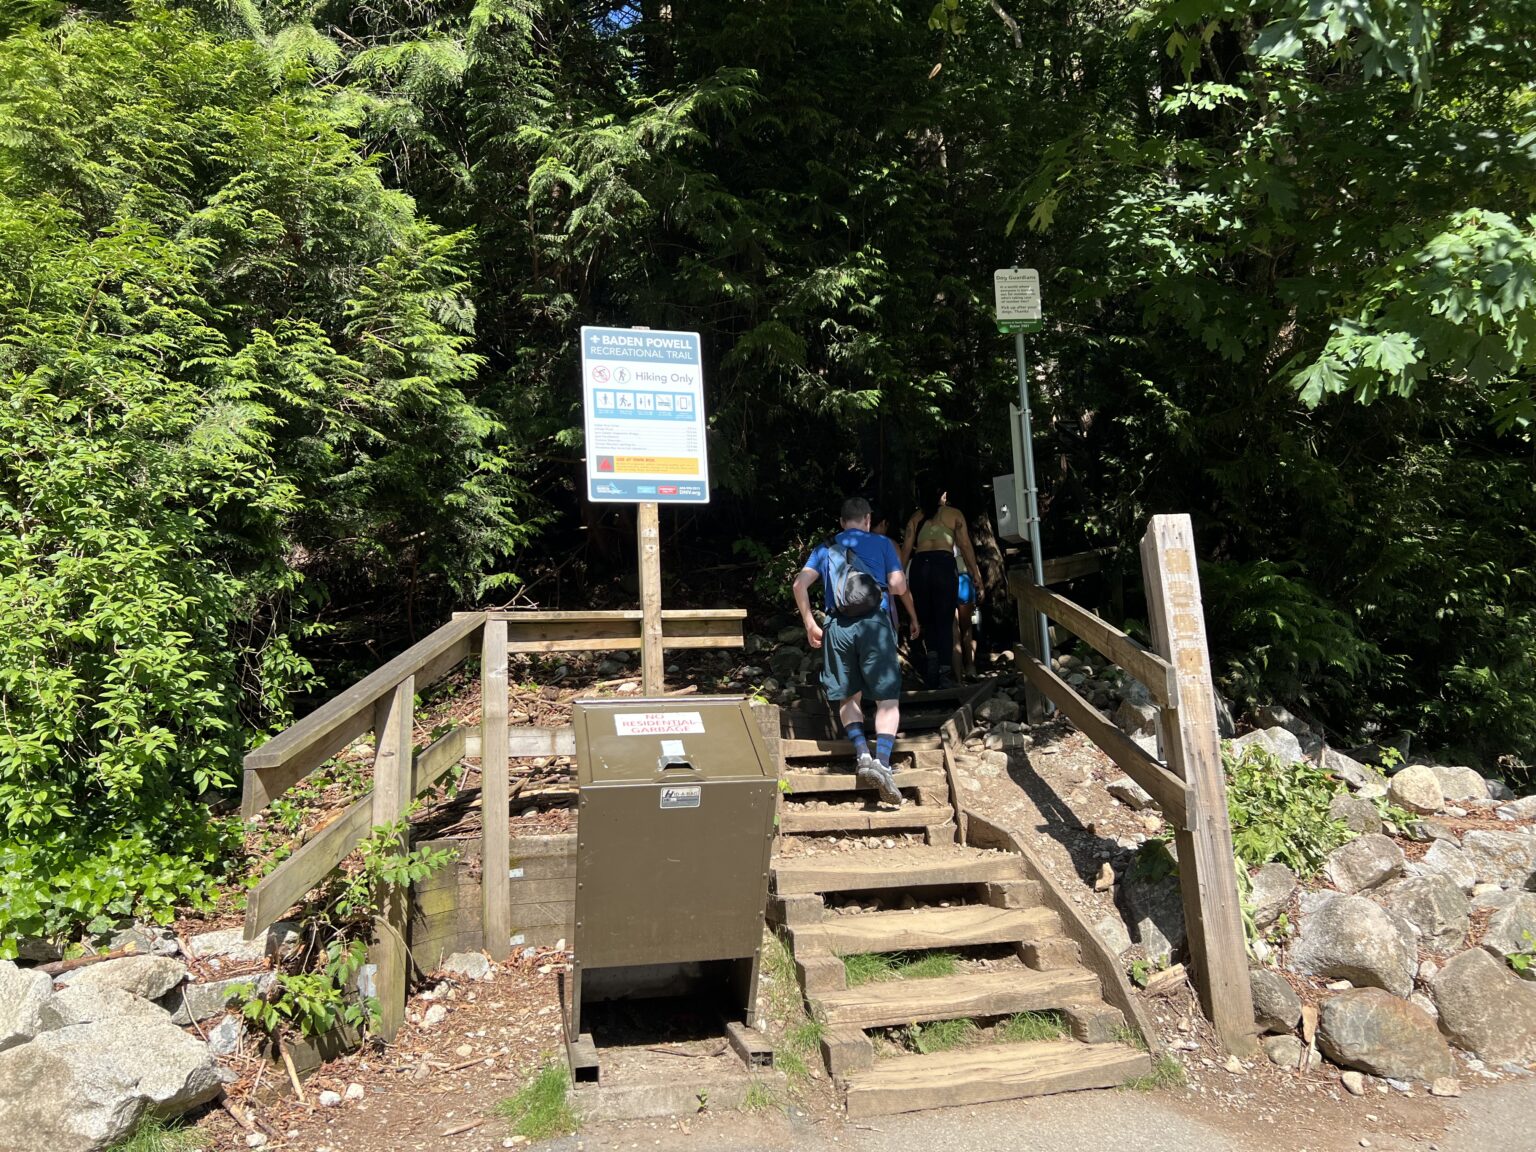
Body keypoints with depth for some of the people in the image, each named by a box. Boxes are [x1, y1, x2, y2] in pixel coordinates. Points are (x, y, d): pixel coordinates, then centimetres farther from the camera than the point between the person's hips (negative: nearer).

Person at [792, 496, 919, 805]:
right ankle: (883, 762, -17)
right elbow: (899, 586, 1)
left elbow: (799, 583, 6)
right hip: (875, 624, -2)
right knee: (887, 699, 0)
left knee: (848, 697, 14)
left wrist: (810, 624, 12)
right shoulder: (881, 544, 11)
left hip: (837, 627, 2)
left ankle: (862, 755, -5)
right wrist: (914, 617, 19)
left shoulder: (826, 548, 18)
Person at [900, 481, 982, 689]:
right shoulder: (953, 514, 12)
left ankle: (931, 653, -9)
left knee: (926, 620, 14)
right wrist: (975, 574, 9)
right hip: (944, 564, -2)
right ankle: (942, 674, -2)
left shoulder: (915, 517, 17)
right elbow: (965, 546, 6)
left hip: (919, 566, 2)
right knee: (944, 621, 2)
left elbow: (906, 549, 9)